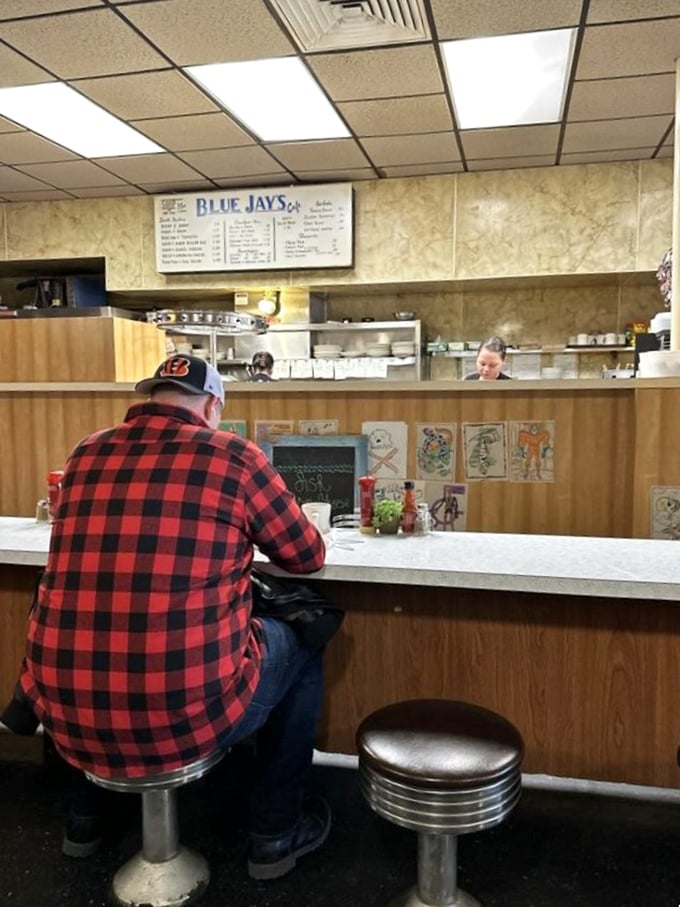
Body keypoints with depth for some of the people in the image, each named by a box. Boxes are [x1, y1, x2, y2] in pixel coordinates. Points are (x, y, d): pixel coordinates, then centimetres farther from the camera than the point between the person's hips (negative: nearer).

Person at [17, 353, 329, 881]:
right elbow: (308, 556, 6)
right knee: (301, 643, 23)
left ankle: (85, 815, 48)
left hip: (68, 714, 5)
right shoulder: (233, 455, -6)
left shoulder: (86, 453, 6)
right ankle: (275, 832, 31)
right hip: (189, 712, -4)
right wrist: (246, 539, 27)